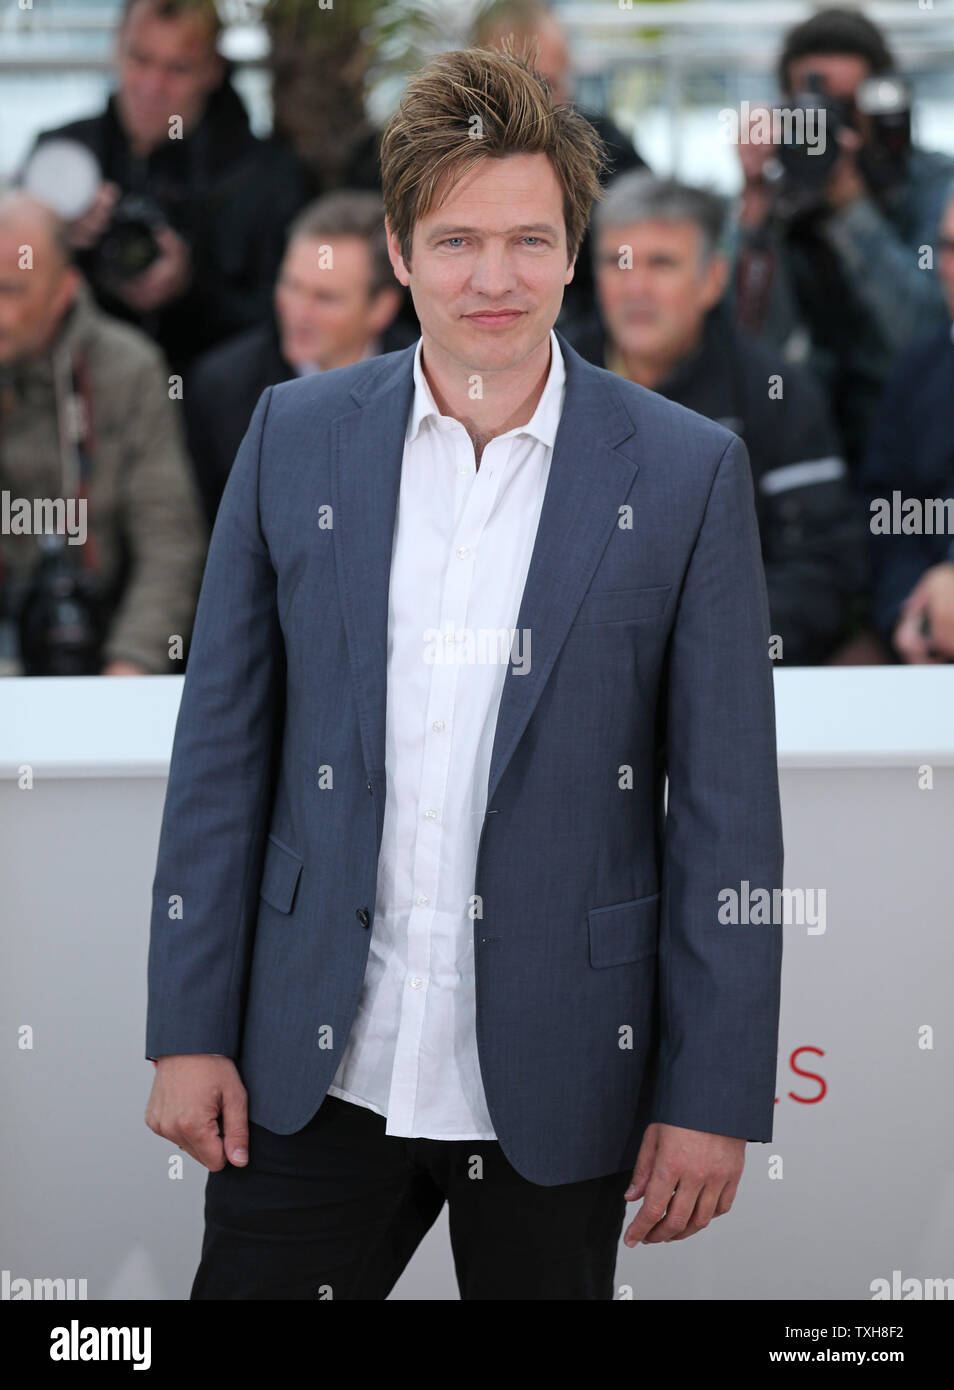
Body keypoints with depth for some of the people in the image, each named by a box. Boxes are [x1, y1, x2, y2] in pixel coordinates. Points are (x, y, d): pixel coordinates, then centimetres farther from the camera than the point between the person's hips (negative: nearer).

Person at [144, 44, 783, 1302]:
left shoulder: (687, 471, -4)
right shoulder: (295, 436, 2)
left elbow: (727, 808, -3)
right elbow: (222, 745, 5)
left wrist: (715, 1098, -6)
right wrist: (189, 1031, 1)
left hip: (555, 1084, -1)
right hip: (318, 1063, 1)